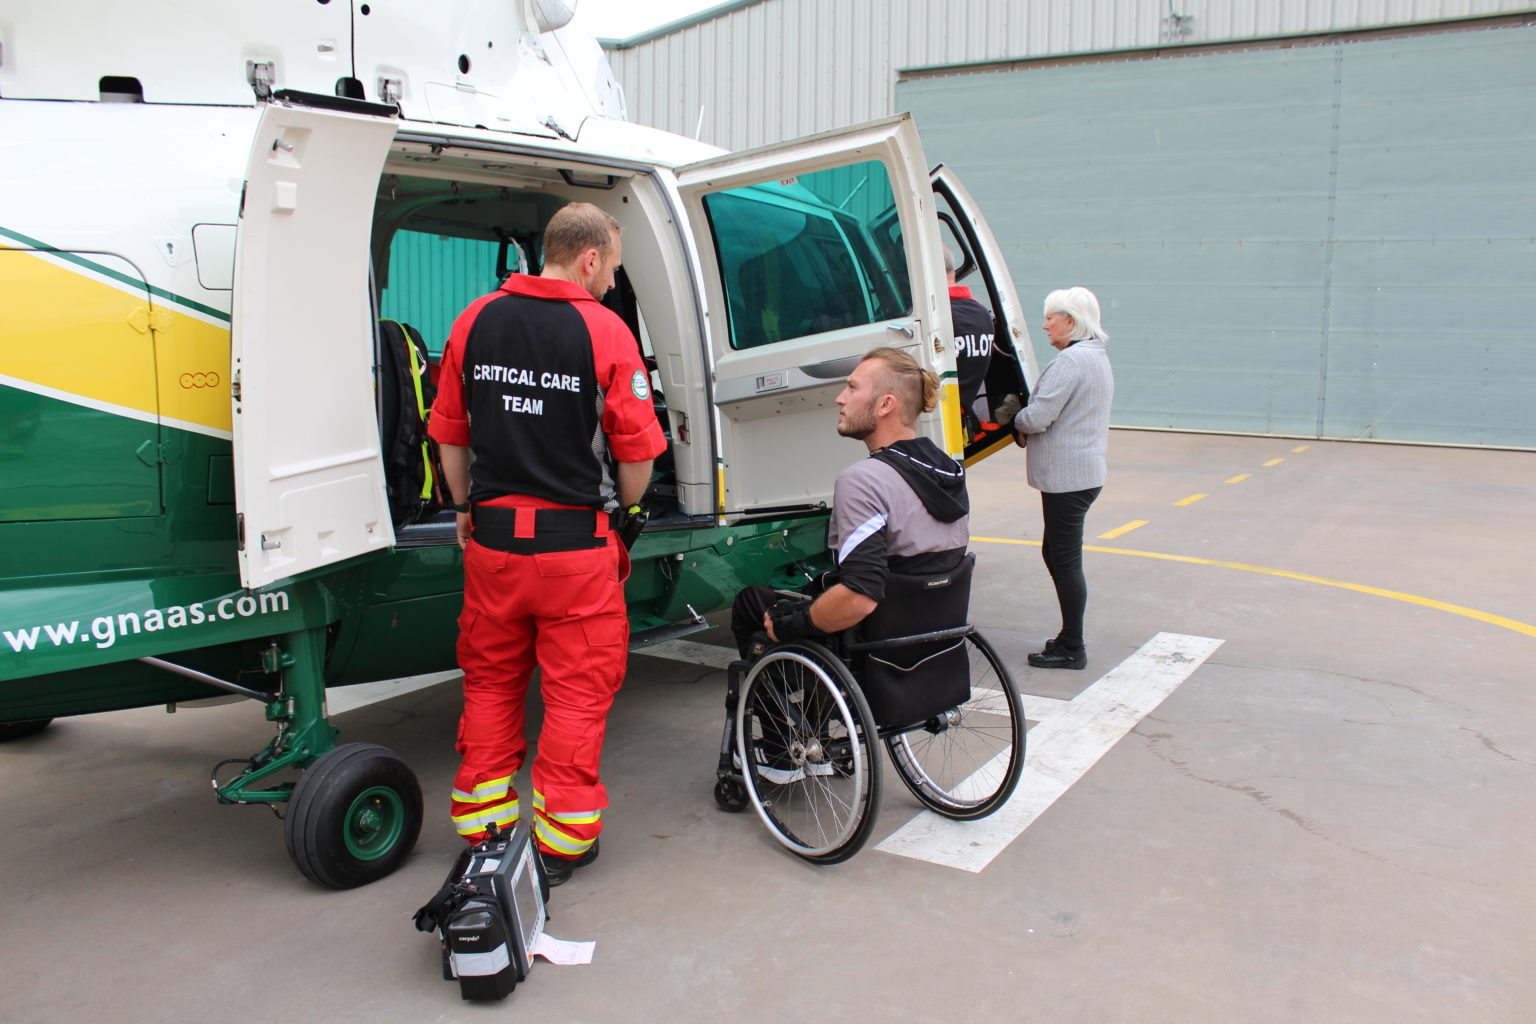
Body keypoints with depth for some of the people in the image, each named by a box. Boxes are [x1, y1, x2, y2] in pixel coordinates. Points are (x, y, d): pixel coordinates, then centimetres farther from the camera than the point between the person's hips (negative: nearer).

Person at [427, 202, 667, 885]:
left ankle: (482, 827, 28)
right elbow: (638, 453, -9)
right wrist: (618, 504, 11)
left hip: (492, 538, 5)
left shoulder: (475, 320, 4)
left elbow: (449, 437, 10)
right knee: (577, 690, 7)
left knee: (490, 683, 17)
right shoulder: (604, 329, -9)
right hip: (576, 542, -4)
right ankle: (561, 840, 15)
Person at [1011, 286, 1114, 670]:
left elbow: (1037, 417, -22)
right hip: (1084, 471, 11)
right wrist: (1029, 428, 6)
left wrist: (1018, 422, 0)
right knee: (1056, 554, 18)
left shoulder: (1071, 360, -18)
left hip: (1067, 476, -11)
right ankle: (1070, 637, 27)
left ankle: (1072, 649, 6)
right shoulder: (1096, 357, 17)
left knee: (1065, 561, -3)